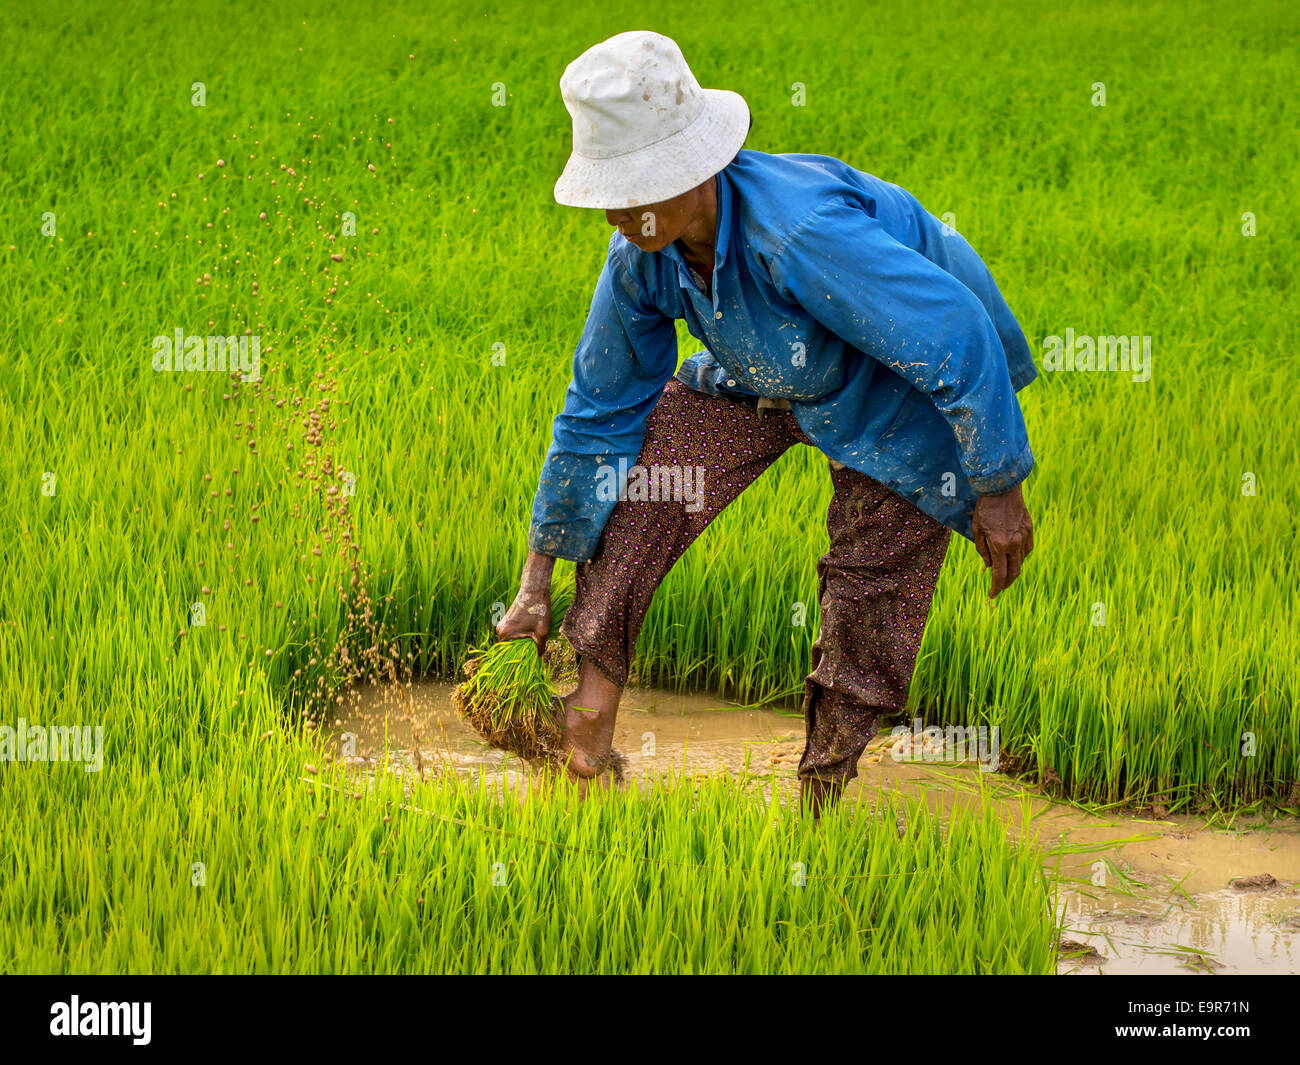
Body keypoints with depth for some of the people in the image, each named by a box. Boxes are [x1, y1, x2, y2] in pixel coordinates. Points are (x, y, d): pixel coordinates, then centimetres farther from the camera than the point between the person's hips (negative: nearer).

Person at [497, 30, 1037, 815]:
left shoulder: (801, 234, -42)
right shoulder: (643, 255, -18)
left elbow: (956, 336, -37)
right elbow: (599, 408, -4)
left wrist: (998, 488, -29)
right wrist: (538, 582, 0)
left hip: (909, 388, -6)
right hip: (776, 375, 6)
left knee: (872, 588, -6)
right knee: (644, 461, -11)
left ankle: (821, 797, 14)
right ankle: (591, 713, -6)